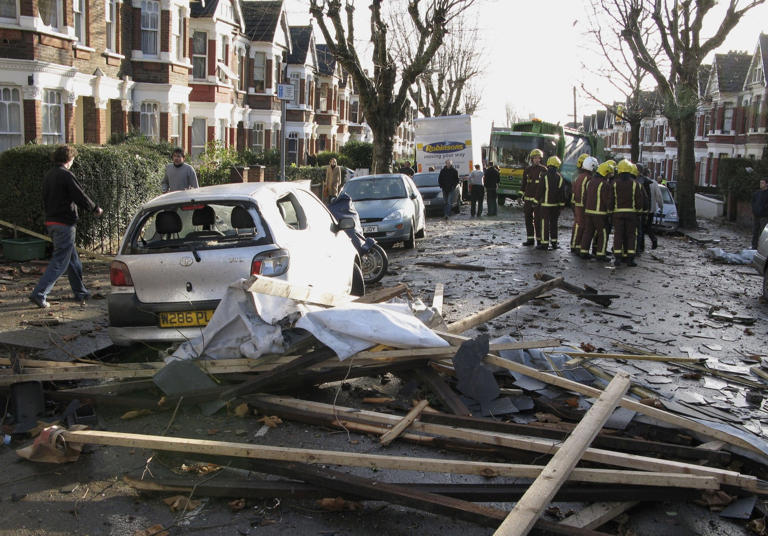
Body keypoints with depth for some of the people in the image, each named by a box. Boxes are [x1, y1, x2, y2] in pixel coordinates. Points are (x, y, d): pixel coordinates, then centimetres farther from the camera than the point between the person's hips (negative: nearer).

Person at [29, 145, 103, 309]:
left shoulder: (49, 176, 12)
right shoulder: (66, 175, -14)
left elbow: (46, 200, 18)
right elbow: (80, 197, -15)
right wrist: (95, 209, 1)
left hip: (51, 222, 9)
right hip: (64, 223, -9)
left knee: (73, 258, 18)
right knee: (60, 261, -5)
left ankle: (81, 293, 26)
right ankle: (39, 294, -10)